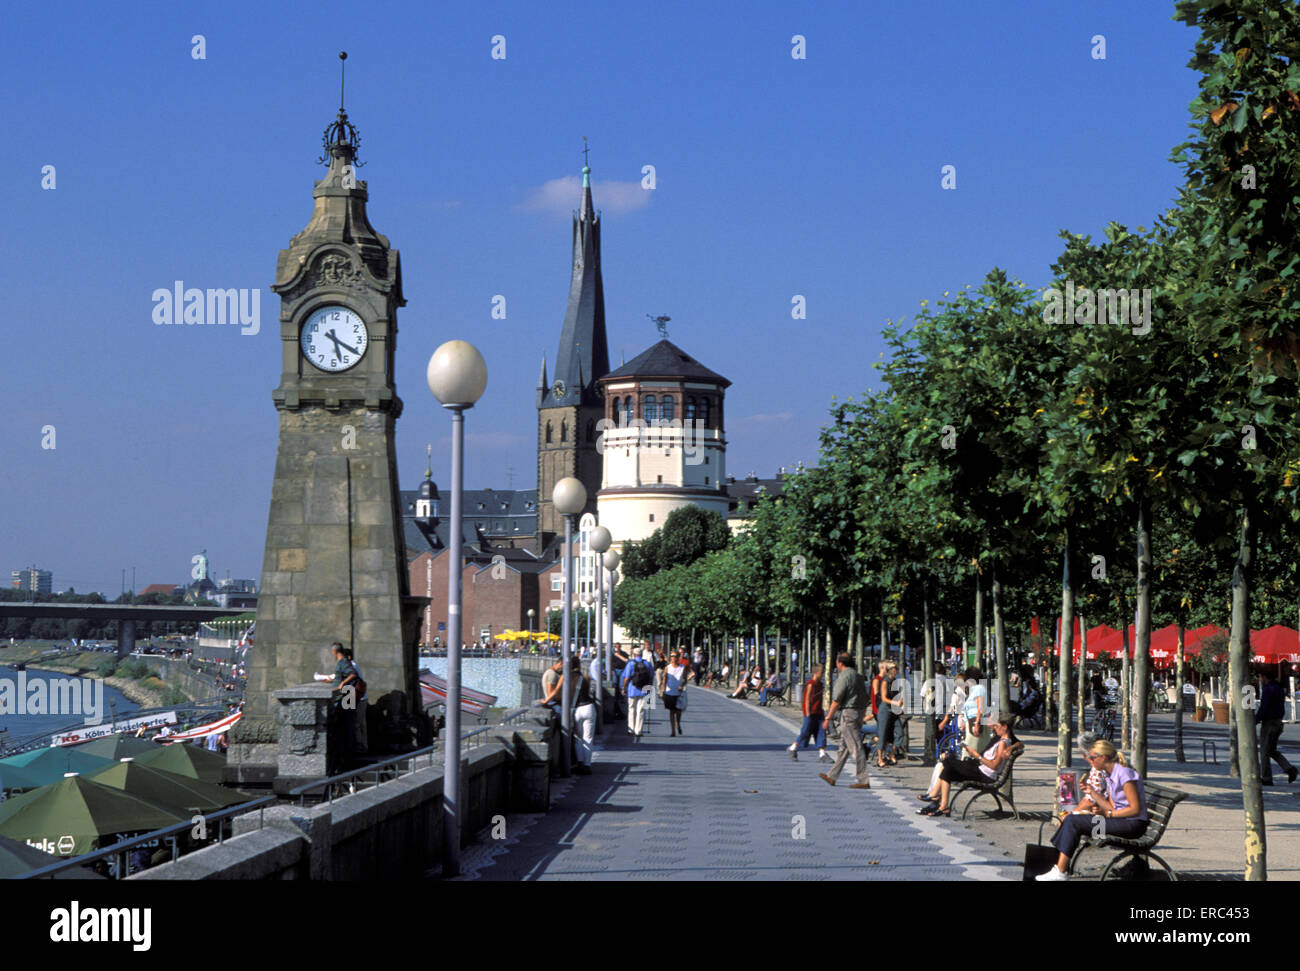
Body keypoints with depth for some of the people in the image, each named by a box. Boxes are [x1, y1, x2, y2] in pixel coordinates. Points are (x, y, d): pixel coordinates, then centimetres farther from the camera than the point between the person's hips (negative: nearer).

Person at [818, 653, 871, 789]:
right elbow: (864, 698, 17)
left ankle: (863, 780, -9)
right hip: (860, 712, 9)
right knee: (843, 746, 15)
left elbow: (837, 700, -16)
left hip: (848, 713, -9)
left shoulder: (844, 677, -13)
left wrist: (828, 718, -13)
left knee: (855, 747, -8)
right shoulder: (858, 676, 15)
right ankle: (832, 776, 22)